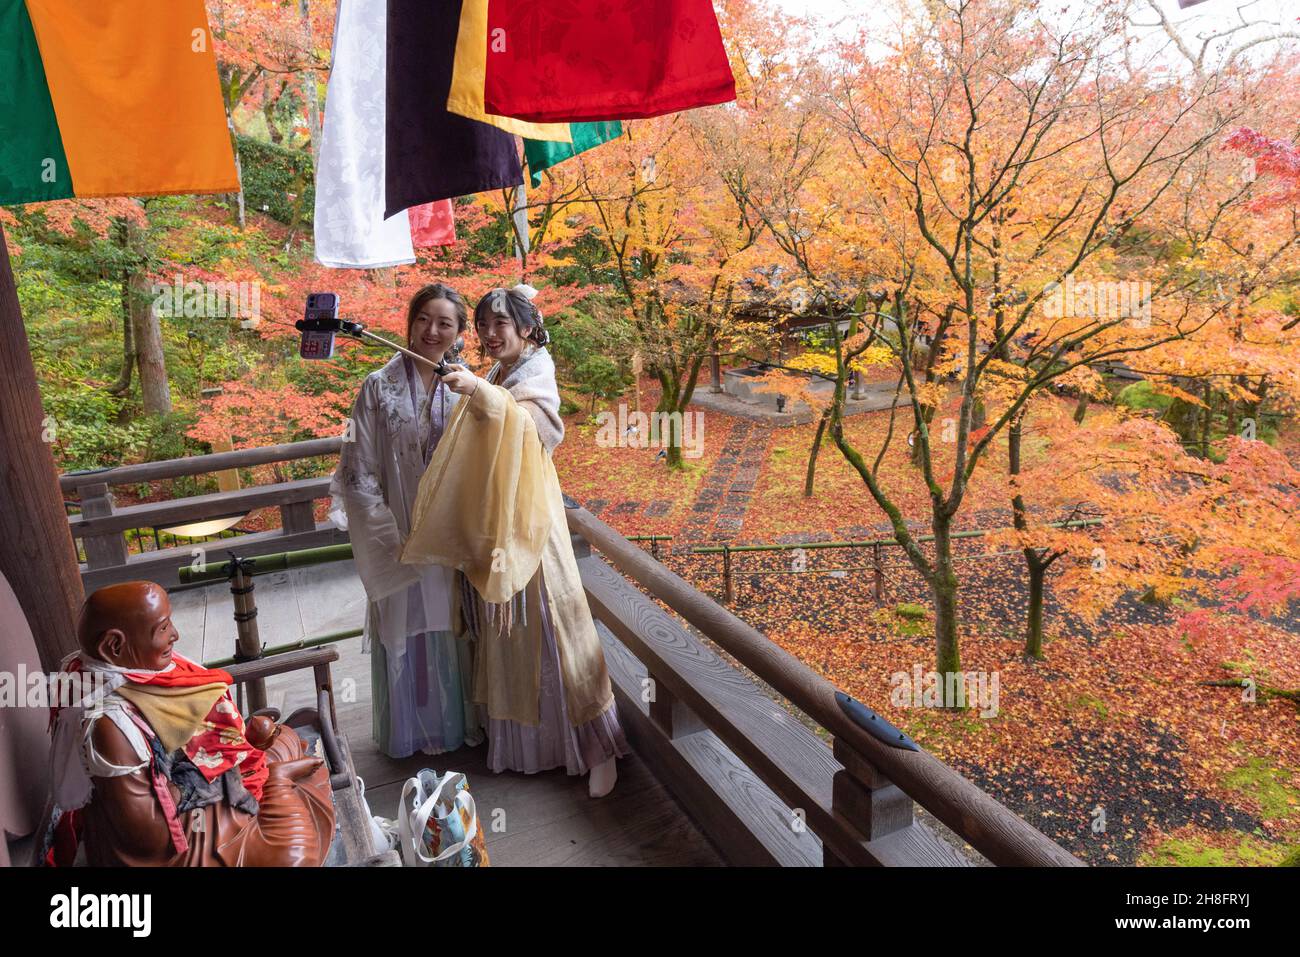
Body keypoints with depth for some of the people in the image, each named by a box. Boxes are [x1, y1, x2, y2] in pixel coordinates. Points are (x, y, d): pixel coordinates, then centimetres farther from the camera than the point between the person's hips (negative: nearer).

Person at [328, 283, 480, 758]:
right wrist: (389, 540, -12)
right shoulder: (379, 388, -8)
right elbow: (358, 473, -8)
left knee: (455, 633, 16)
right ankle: (410, 733, 34)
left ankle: (461, 723, 37)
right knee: (405, 637, 12)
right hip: (401, 541, -2)